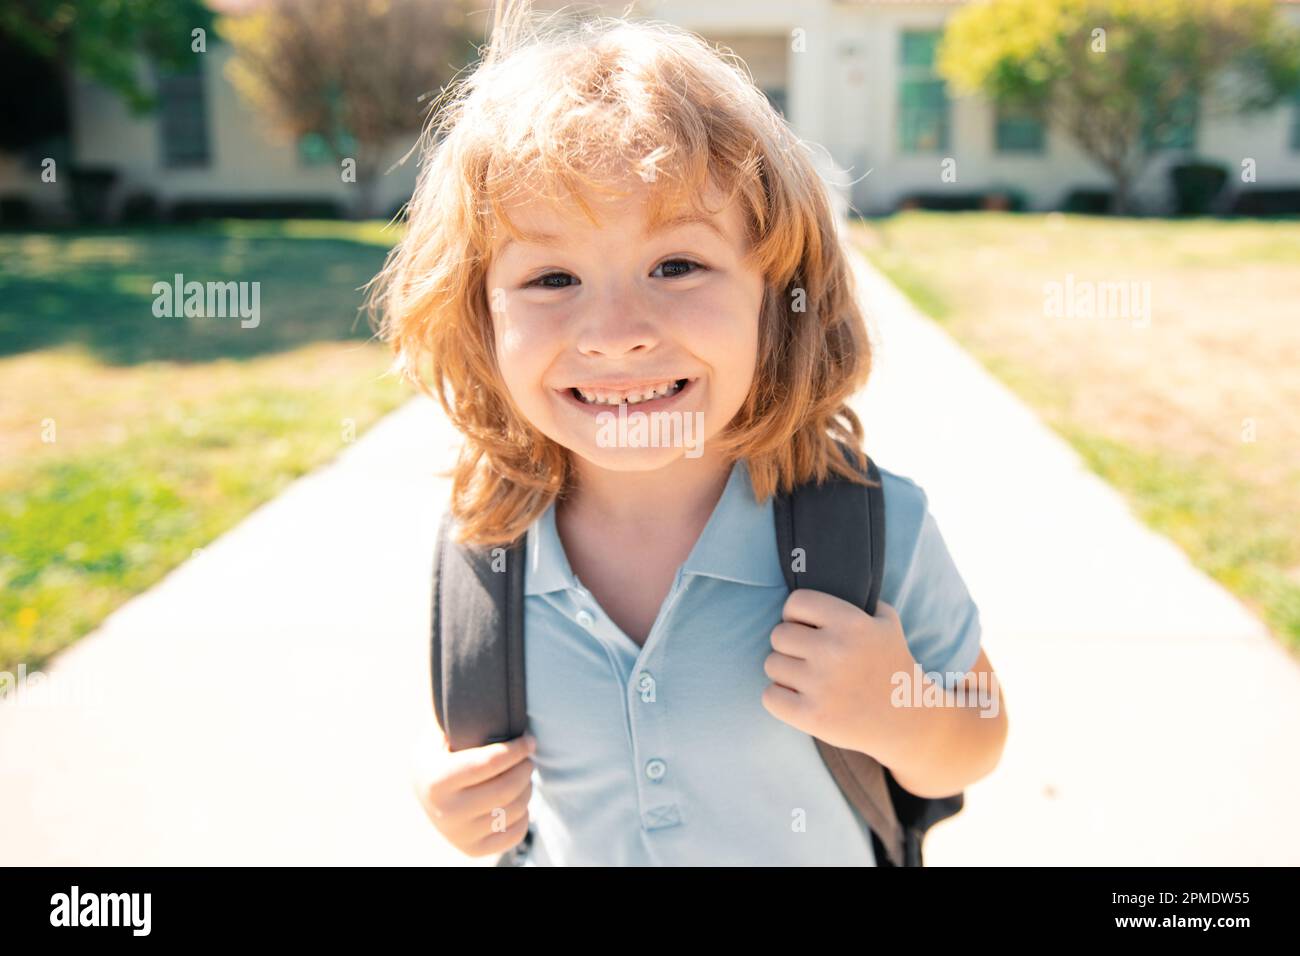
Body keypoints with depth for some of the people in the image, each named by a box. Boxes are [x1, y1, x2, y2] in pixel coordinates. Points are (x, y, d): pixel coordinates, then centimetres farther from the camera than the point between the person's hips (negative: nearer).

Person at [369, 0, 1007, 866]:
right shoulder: (478, 553, -20)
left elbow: (974, 748, -11)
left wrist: (900, 723, -30)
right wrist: (446, 784, -20)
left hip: (831, 853, 0)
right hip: (556, 853, 1)